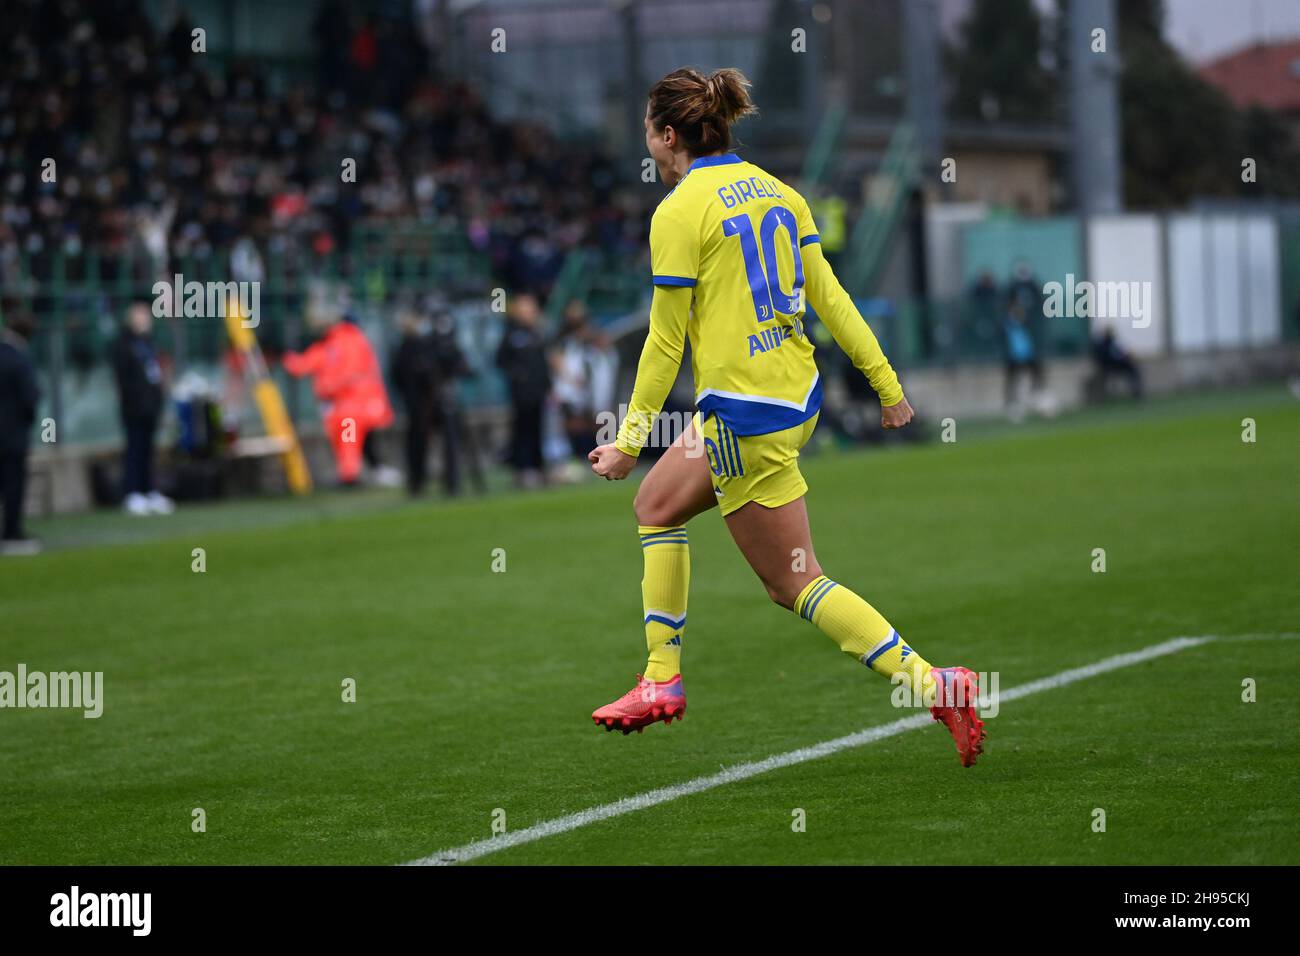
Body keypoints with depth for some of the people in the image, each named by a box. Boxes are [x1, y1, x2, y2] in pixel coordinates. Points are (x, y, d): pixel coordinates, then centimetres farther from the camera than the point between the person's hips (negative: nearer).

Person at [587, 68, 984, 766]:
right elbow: (829, 297, 8)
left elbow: (665, 343, -11)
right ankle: (661, 681, 27)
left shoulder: (678, 214, -13)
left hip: (744, 415, -9)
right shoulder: (775, 191, 8)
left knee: (795, 584, -1)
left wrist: (629, 440, -2)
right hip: (798, 394, 9)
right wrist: (887, 385, 13)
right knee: (657, 503, 24)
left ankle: (934, 685, -11)